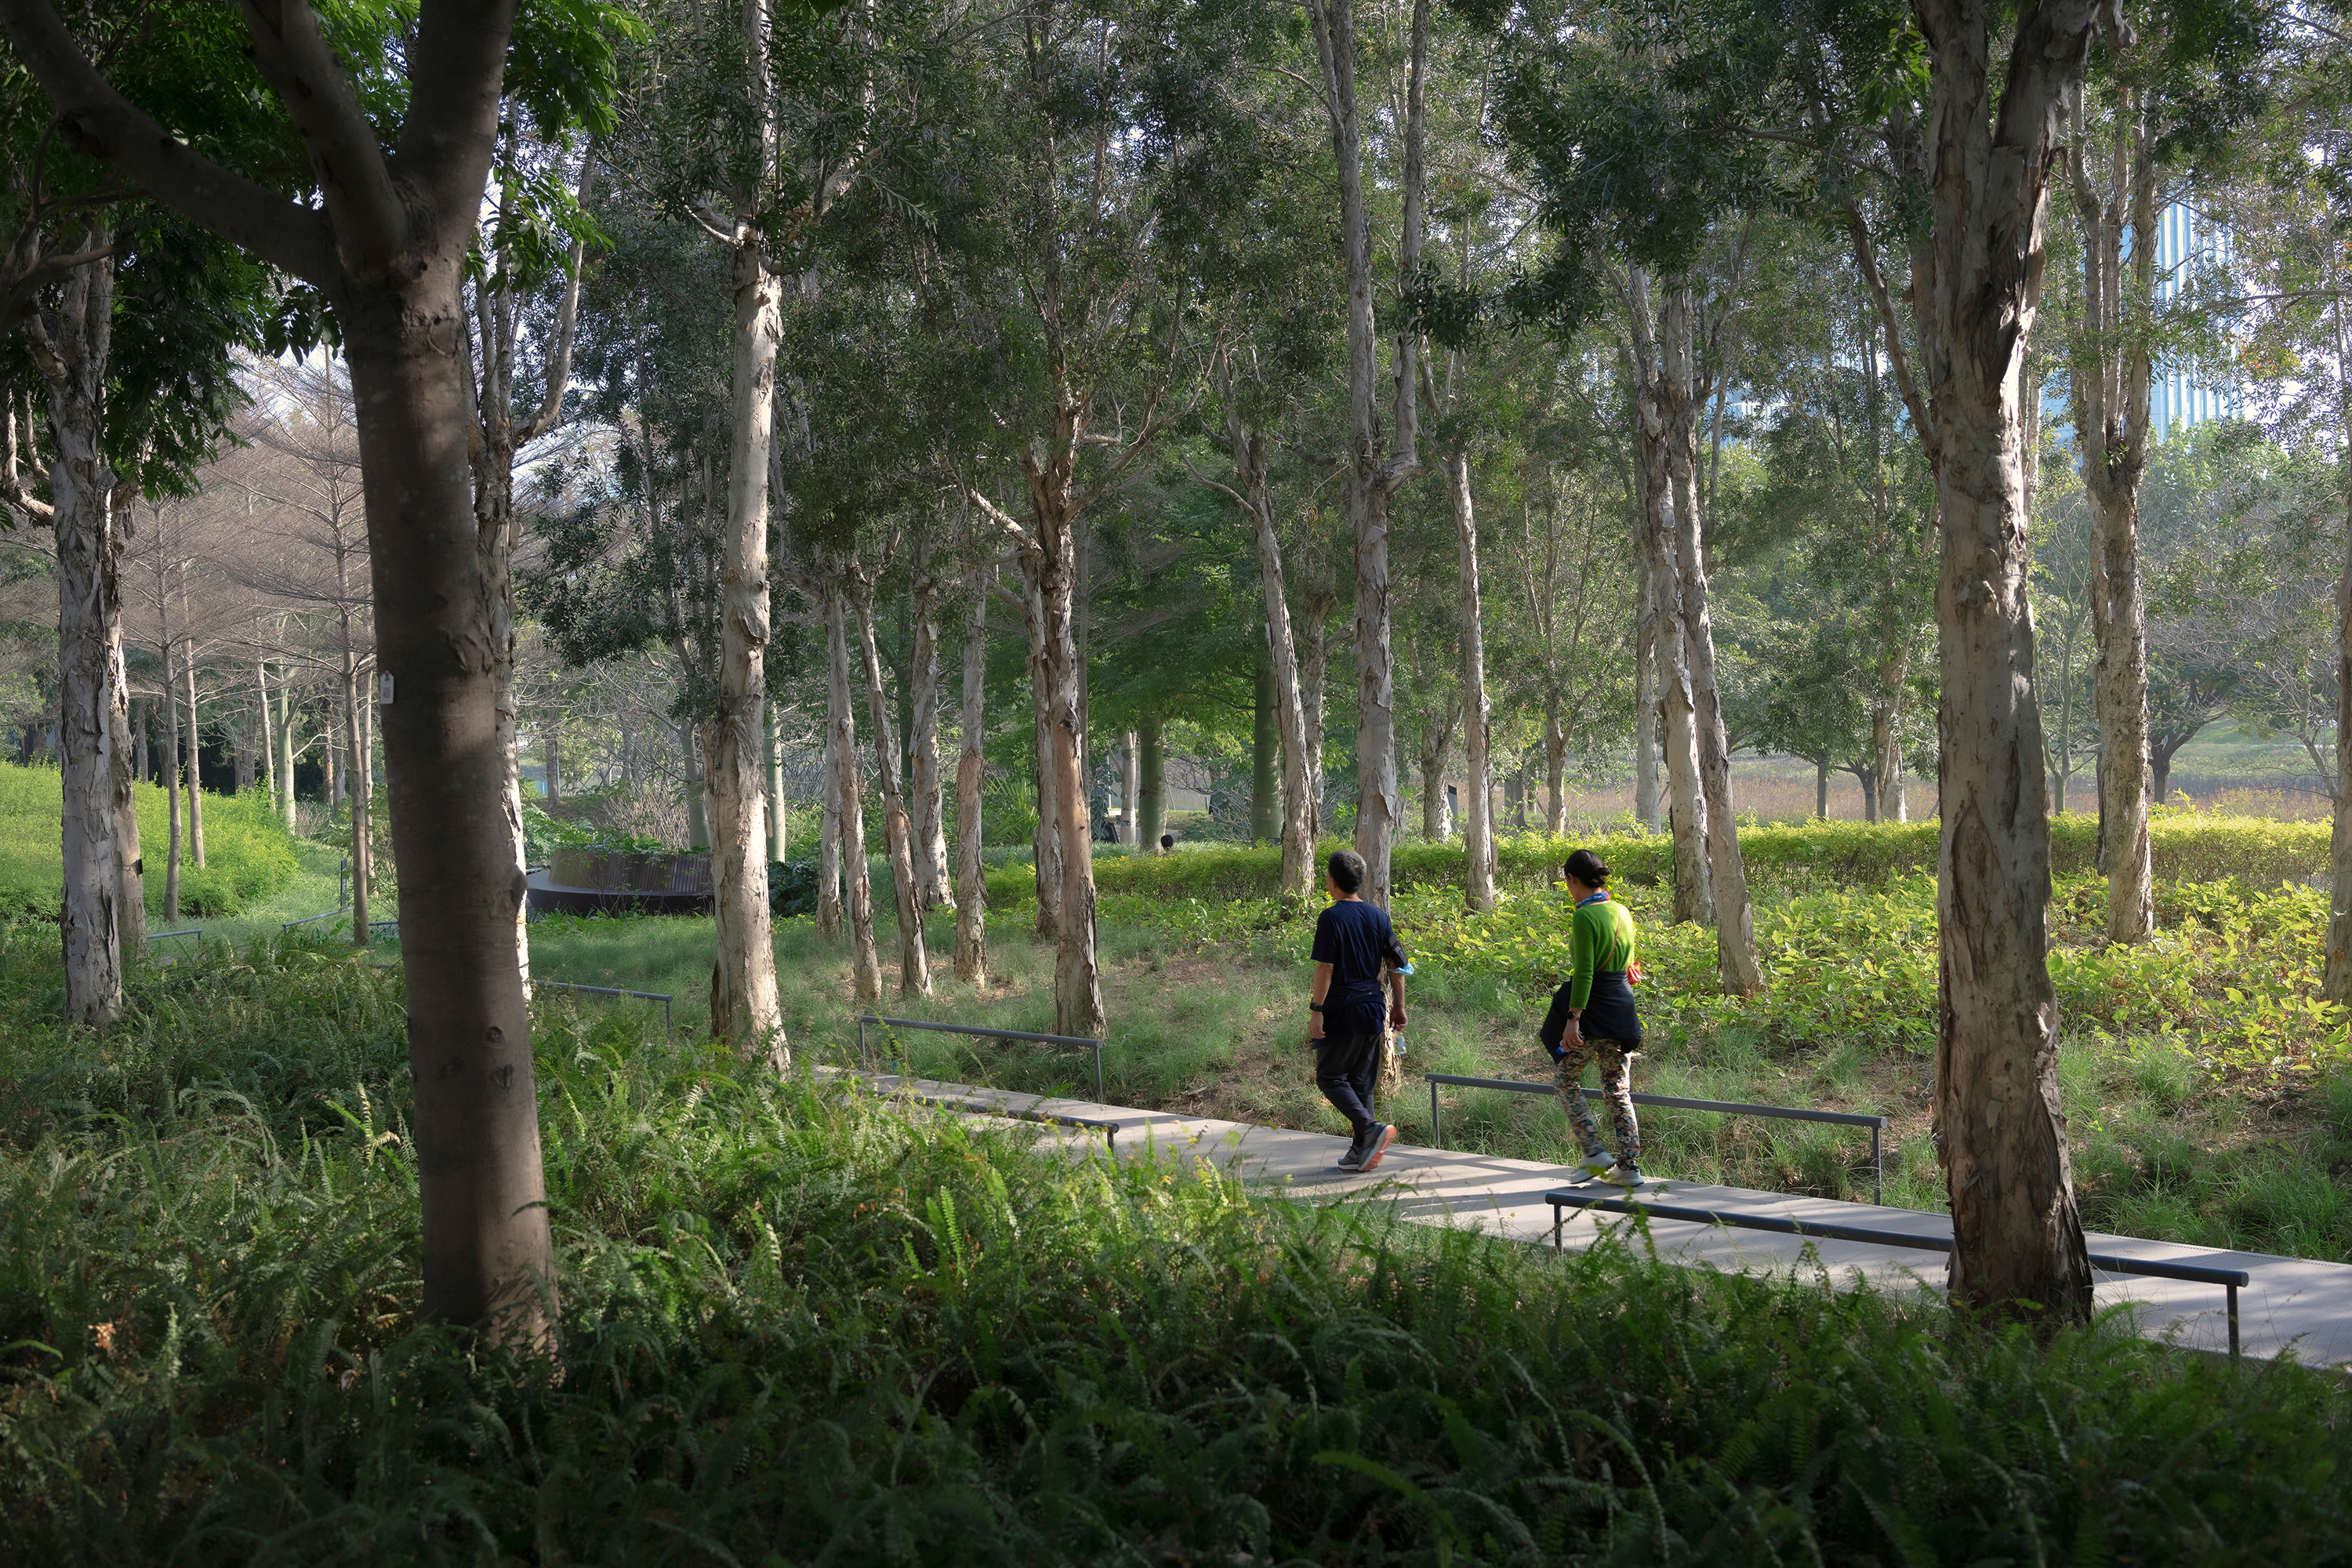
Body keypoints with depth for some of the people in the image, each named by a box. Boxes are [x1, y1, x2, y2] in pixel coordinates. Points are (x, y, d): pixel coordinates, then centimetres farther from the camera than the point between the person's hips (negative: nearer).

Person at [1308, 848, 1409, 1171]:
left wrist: (1316, 1010, -13)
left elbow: (1325, 967, -16)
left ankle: (1371, 1128, -15)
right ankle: (1361, 1151, 13)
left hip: (1341, 1012, -6)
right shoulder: (1378, 915, 7)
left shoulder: (1331, 918, -12)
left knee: (1330, 1078, 3)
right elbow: (1396, 963, 9)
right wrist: (1399, 1007, 15)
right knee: (1361, 1081, 14)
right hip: (1372, 1009, 6)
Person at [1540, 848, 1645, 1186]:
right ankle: (1630, 1167, 9)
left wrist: (1572, 1019, -20)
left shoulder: (1585, 917, -16)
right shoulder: (1622, 912, 8)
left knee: (1565, 1078, 12)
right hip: (1623, 1003, 7)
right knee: (1618, 1089, 11)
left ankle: (1595, 1152, 5)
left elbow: (1584, 973, -20)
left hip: (1592, 1005, -7)